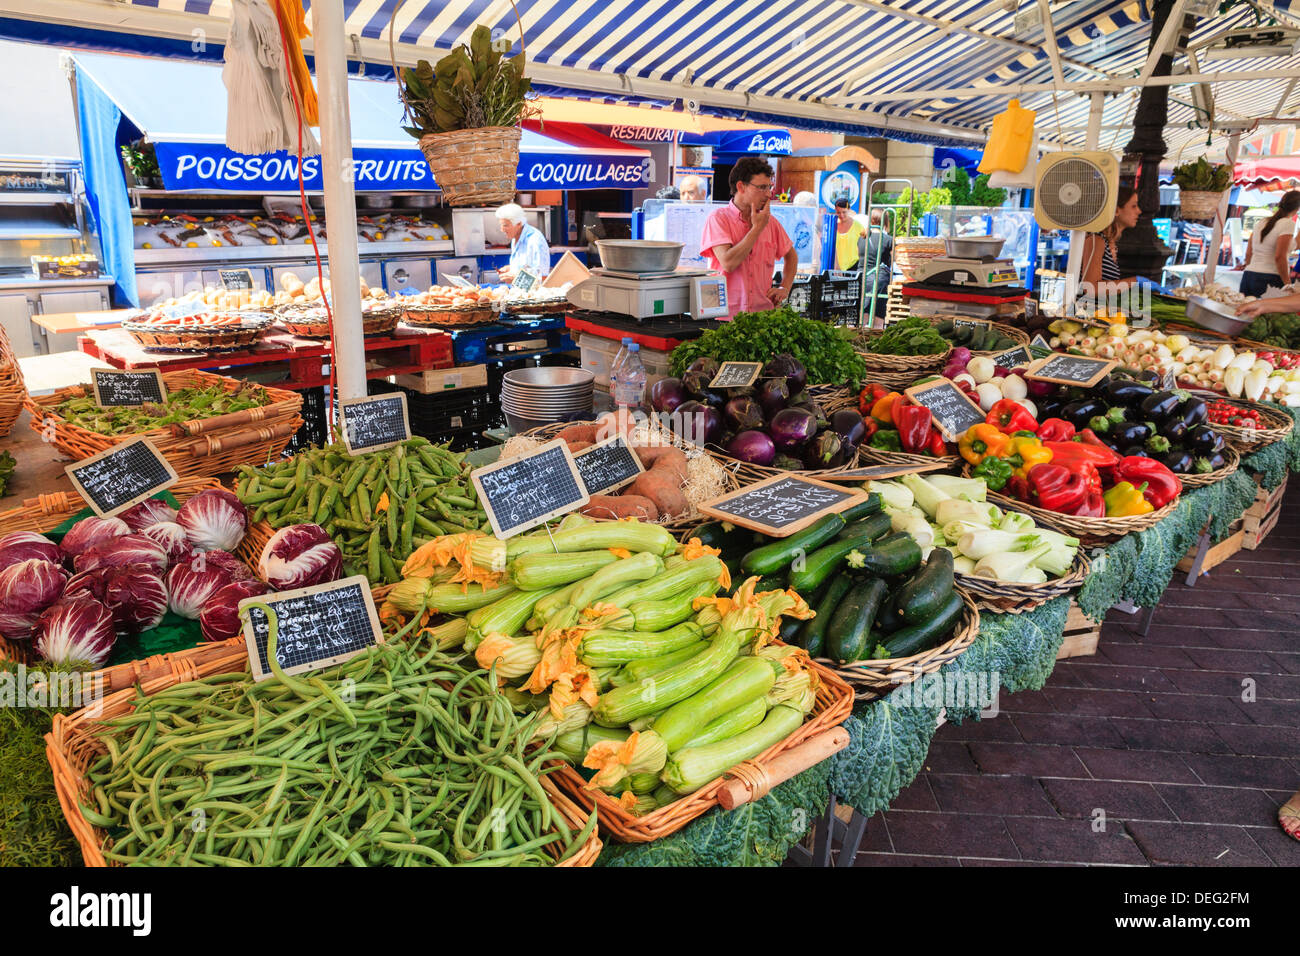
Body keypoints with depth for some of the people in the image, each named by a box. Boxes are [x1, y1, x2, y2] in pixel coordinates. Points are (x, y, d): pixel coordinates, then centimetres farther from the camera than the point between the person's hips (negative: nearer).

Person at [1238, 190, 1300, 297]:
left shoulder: (1261, 223, 13)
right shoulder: (1288, 223, -6)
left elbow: (1248, 254, 14)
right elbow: (1280, 257, -14)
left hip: (1248, 276, 6)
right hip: (1270, 279, -6)